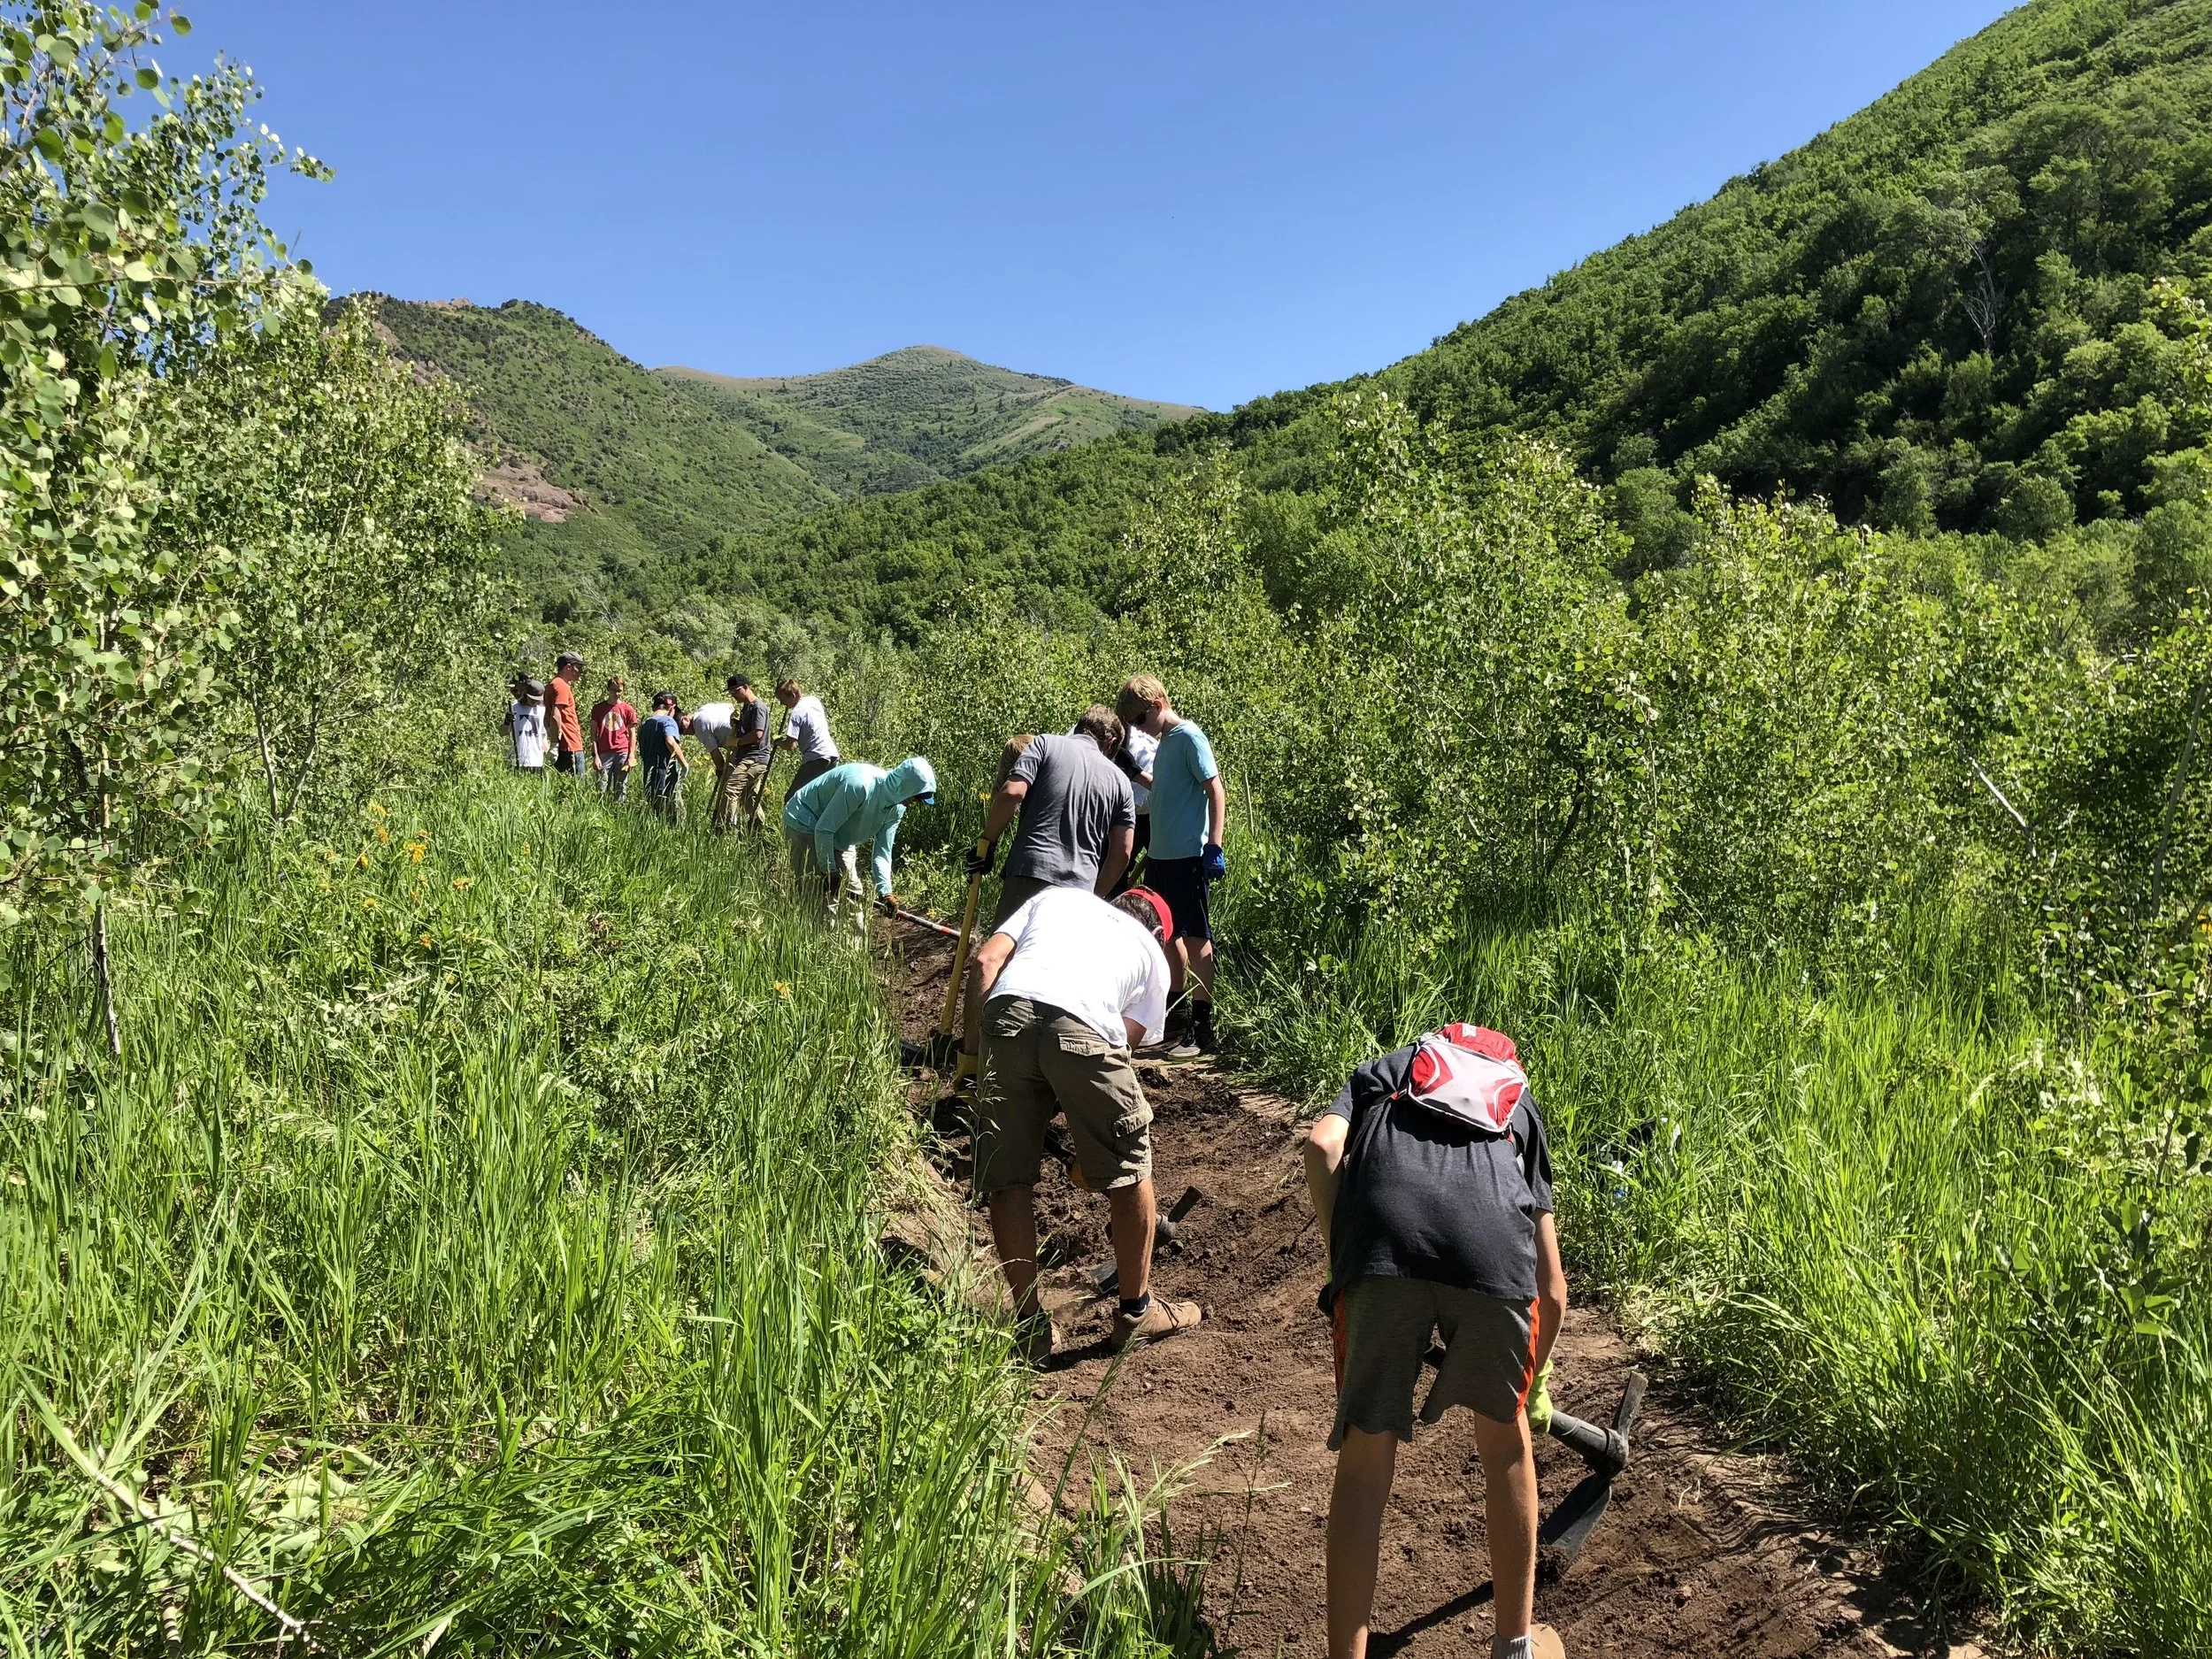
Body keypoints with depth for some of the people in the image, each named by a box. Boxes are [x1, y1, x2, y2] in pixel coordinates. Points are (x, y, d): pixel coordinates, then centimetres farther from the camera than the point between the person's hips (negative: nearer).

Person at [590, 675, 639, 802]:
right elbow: (594, 733, 6)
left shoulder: (628, 709, 7)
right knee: (602, 791, -3)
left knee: (620, 790, 2)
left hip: (622, 753, 0)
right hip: (604, 754, 0)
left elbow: (632, 734, 8)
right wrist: (595, 756, -3)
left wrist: (631, 757, -1)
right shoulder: (598, 708, 7)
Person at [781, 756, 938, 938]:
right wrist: (830, 872, -21)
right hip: (805, 825, -8)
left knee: (852, 892, 9)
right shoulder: (859, 786, -36)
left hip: (839, 836, 9)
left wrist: (885, 892, -16)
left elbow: (882, 851, -4)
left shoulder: (897, 808, -10)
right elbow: (823, 829, -30)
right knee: (825, 894, -14)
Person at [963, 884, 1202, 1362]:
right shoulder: (1152, 952, 31)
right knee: (1130, 1170, 18)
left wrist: (973, 1043, 21)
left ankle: (1029, 1325, 23)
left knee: (1006, 1180, 15)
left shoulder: (1054, 896, 35)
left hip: (1007, 1014, 2)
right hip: (1082, 1028, -2)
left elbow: (985, 961, 18)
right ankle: (1136, 1312, 32)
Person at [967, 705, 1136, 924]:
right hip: (1080, 888, 3)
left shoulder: (1046, 745, 8)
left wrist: (987, 842, 3)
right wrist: (1095, 898, 24)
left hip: (1031, 874, -3)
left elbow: (1012, 792, -8)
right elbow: (1121, 853, 13)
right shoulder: (1120, 782, 18)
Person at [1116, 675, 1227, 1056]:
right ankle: (1181, 1015, 24)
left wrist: (1214, 846, -19)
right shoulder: (1164, 742, 16)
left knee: (1196, 938, -4)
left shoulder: (1189, 737, -10)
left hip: (1188, 856, -9)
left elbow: (1215, 792, -14)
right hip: (1161, 855, 9)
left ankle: (1203, 1027, 1)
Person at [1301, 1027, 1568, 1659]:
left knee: (1364, 1462, 15)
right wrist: (1535, 1381, 51)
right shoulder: (1520, 1102, 38)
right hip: (1495, 1248, 2)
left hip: (1383, 1239, -1)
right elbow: (1553, 1292, 36)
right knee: (1505, 1438, 28)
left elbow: (1321, 1147, 9)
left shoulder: (1382, 1072, 36)